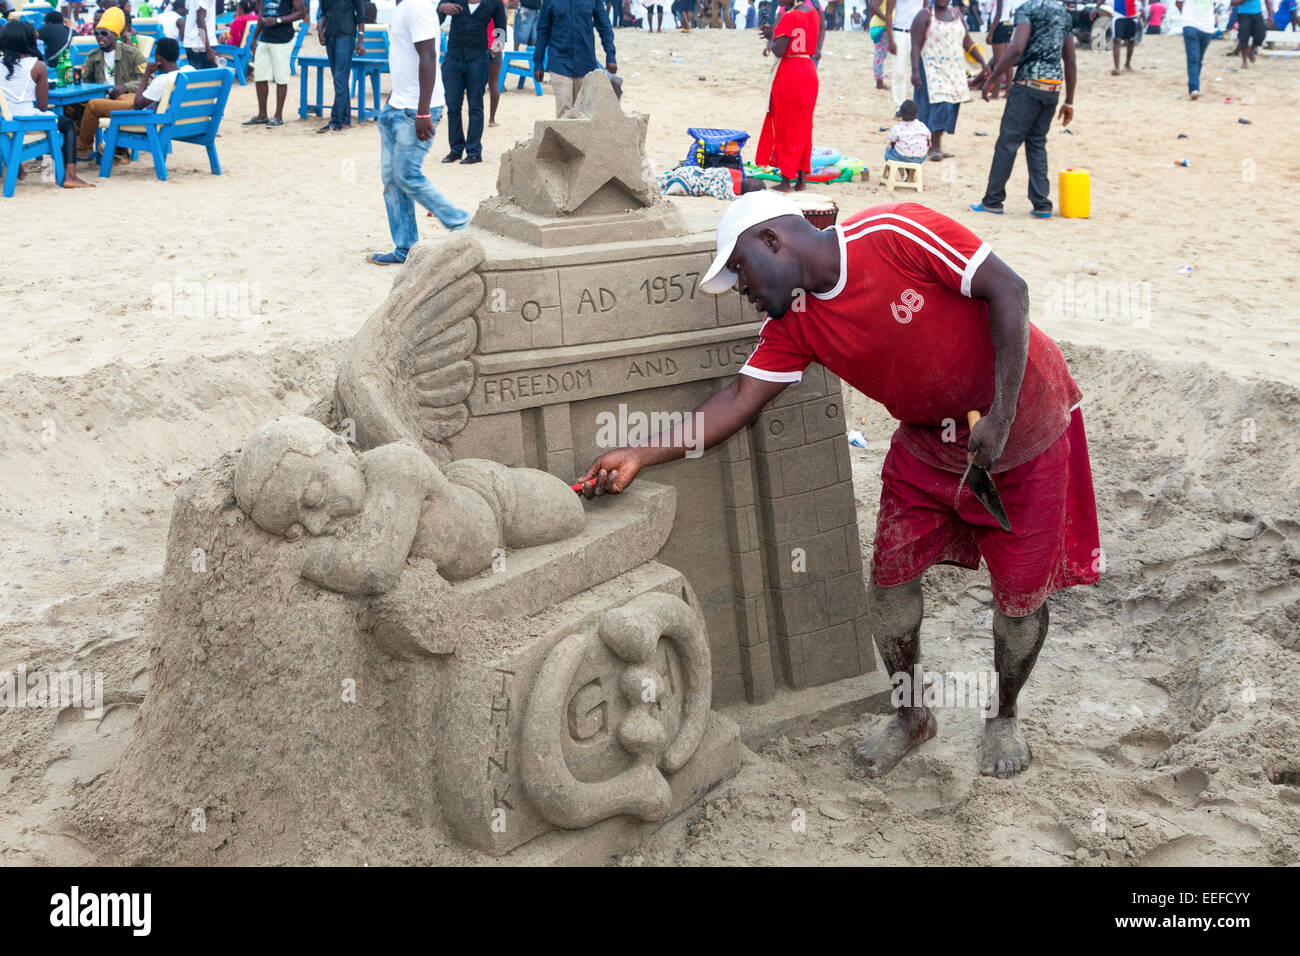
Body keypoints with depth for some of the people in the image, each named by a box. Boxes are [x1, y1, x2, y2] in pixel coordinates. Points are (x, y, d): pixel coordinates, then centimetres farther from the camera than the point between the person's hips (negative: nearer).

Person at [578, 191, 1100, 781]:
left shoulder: (895, 233, -26)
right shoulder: (795, 322, -7)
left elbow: (1007, 289, -24)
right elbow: (742, 397, -8)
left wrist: (1000, 416, -26)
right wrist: (639, 456, -16)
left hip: (1023, 428, -5)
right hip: (929, 441, 5)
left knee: (1020, 595, 4)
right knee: (890, 578, 1)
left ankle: (1005, 719, 31)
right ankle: (911, 715, 26)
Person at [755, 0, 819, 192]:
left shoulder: (789, 17, -15)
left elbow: (779, 51, -19)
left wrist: (771, 37, 1)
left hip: (789, 75, -7)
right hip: (809, 73, 7)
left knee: (785, 128, 1)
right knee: (803, 128, 13)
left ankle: (786, 180, 3)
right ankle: (802, 178, 14)